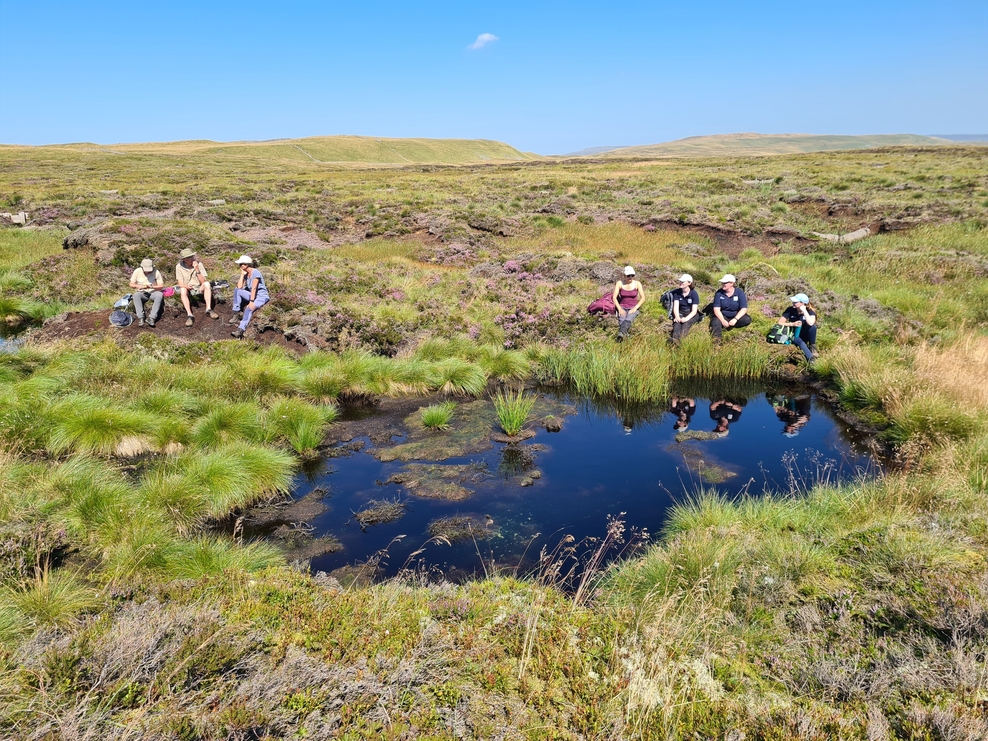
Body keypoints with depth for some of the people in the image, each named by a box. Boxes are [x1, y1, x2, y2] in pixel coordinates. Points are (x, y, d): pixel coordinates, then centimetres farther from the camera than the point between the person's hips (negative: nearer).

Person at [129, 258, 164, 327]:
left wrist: (152, 287, -25)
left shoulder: (156, 272, -4)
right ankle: (140, 317, -37)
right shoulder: (137, 271, -1)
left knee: (160, 295, -34)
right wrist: (139, 286, -21)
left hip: (153, 292, -1)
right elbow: (131, 284, 2)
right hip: (142, 293, 1)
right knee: (136, 295, -34)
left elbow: (161, 286, -5)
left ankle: (152, 317, -38)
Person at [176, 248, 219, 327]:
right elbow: (180, 283, -9)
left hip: (199, 288, 1)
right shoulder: (179, 267, -7)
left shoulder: (199, 264, -8)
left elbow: (203, 282, -14)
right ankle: (189, 315, -41)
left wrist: (197, 270, -26)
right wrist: (186, 286, -32)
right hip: (188, 289, 0)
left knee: (207, 284, -29)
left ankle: (208, 310, -33)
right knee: (183, 290, -34)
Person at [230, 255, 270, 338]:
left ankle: (240, 330, -47)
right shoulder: (245, 273, 6)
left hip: (262, 297, -8)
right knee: (237, 291, -12)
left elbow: (254, 288, -23)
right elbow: (239, 287, -4)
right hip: (252, 295, 8)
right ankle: (236, 315, -12)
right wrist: (242, 274, -5)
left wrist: (251, 302, -28)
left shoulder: (255, 272, -16)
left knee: (249, 308, -34)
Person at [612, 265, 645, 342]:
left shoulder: (637, 284, 1)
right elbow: (614, 297, -2)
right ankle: (625, 333, -57)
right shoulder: (619, 283, 1)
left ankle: (621, 333, -63)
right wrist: (620, 309, -16)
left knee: (628, 319, -37)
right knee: (622, 320, -33)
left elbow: (643, 298, -2)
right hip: (622, 307, 3)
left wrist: (635, 308, -16)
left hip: (633, 308, -3)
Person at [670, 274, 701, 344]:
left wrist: (686, 318, -34)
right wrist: (677, 317, -30)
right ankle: (675, 339, -63)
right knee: (677, 322, -34)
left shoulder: (694, 294, -9)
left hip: (691, 314, -1)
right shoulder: (677, 293, 0)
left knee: (686, 323, -36)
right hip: (681, 313, 1)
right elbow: (676, 307, -8)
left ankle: (681, 339, -63)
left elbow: (694, 311, -15)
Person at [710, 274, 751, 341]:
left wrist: (735, 319, -31)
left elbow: (744, 309, -15)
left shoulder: (739, 292, -9)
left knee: (747, 319, -28)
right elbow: (716, 309, -13)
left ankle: (727, 327, -27)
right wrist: (723, 320, -29)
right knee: (716, 322, -33)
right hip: (722, 316, -1)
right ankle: (716, 337, -52)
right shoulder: (719, 293, -8)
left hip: (736, 316, 1)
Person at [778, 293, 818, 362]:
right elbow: (780, 323, -13)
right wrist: (792, 324, -28)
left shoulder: (810, 312, -16)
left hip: (805, 335, 1)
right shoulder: (790, 310, -13)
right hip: (793, 336, 0)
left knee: (812, 326, -31)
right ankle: (810, 359, -46)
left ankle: (812, 347, -14)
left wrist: (804, 310, -33)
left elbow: (810, 323, -39)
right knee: (800, 341, -36)